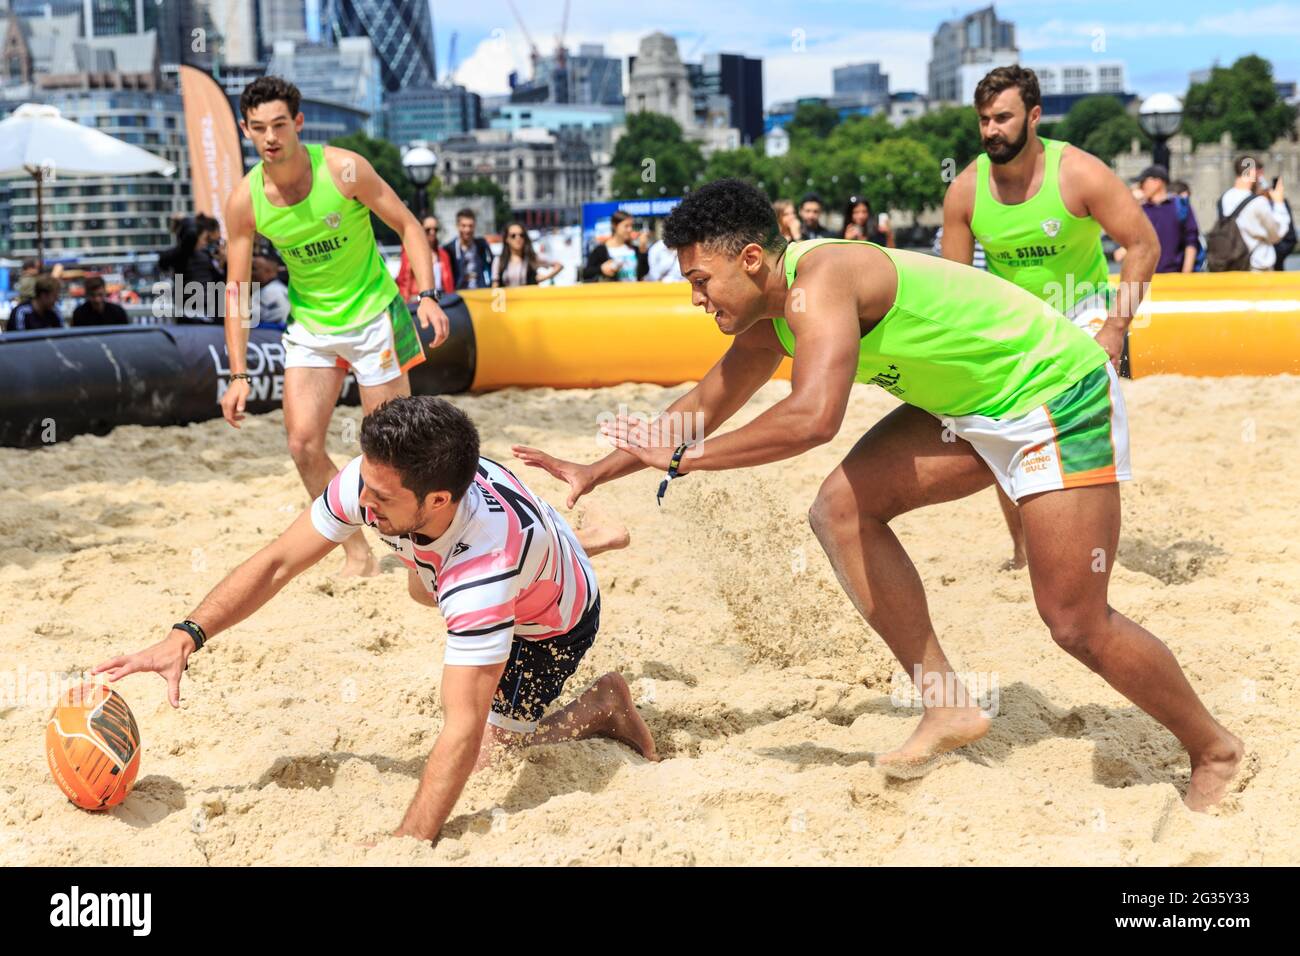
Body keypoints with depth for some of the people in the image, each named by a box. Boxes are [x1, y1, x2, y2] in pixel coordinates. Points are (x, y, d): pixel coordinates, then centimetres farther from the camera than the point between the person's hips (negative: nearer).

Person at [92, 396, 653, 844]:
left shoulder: (485, 559, -49)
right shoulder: (374, 478, -33)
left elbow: (463, 730, -50)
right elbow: (277, 563, -23)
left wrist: (408, 844, -55)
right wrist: (185, 638, -34)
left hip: (553, 624, -7)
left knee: (482, 758, -13)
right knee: (421, 589, 36)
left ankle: (601, 709, 8)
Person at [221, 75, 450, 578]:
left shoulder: (343, 169, -18)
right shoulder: (244, 201, -10)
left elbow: (407, 225, -8)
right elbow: (236, 288, -3)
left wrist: (427, 296, -21)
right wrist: (238, 375, -8)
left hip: (373, 313, -3)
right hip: (310, 324, 3)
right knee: (302, 442, -5)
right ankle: (358, 555, 8)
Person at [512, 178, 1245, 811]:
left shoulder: (819, 280, -28)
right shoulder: (775, 312, 2)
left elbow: (812, 418, -42)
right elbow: (707, 403, 15)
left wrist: (682, 457, -33)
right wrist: (596, 473, 13)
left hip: (1060, 394, -9)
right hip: (972, 408, 9)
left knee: (1075, 620, -6)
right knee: (844, 509, -5)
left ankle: (1215, 751, 17)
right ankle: (950, 707, 1)